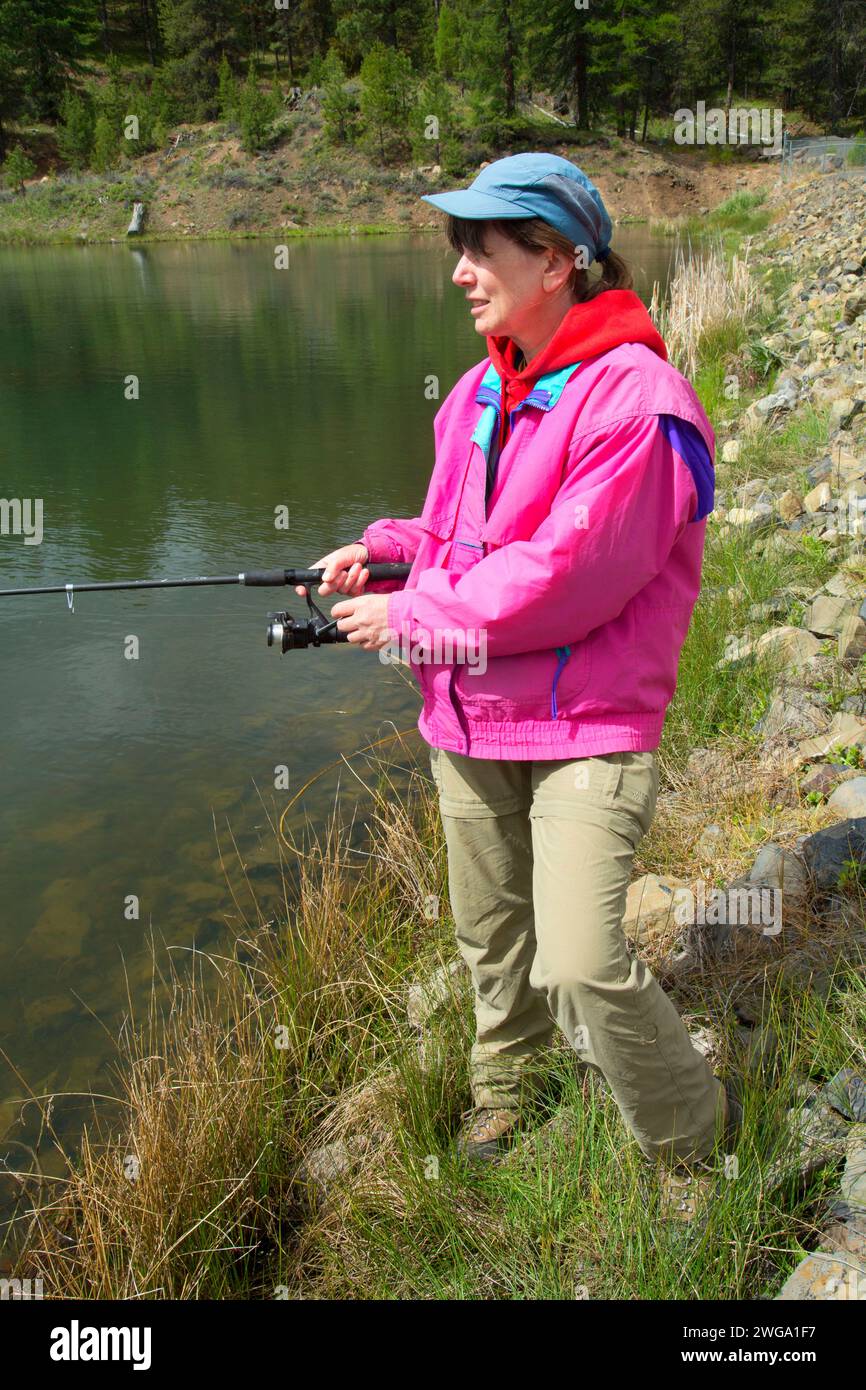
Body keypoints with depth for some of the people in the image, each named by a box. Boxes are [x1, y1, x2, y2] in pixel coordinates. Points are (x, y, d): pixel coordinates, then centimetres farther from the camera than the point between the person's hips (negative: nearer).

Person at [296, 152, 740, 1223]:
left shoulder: (633, 402, -18)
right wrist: (384, 549, -1)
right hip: (468, 715, 8)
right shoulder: (477, 394, 8)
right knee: (487, 929, 20)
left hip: (587, 725, -7)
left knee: (583, 961, -13)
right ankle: (506, 1072, 47)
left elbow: (563, 580, -24)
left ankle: (691, 1133, 15)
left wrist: (410, 618, -16)